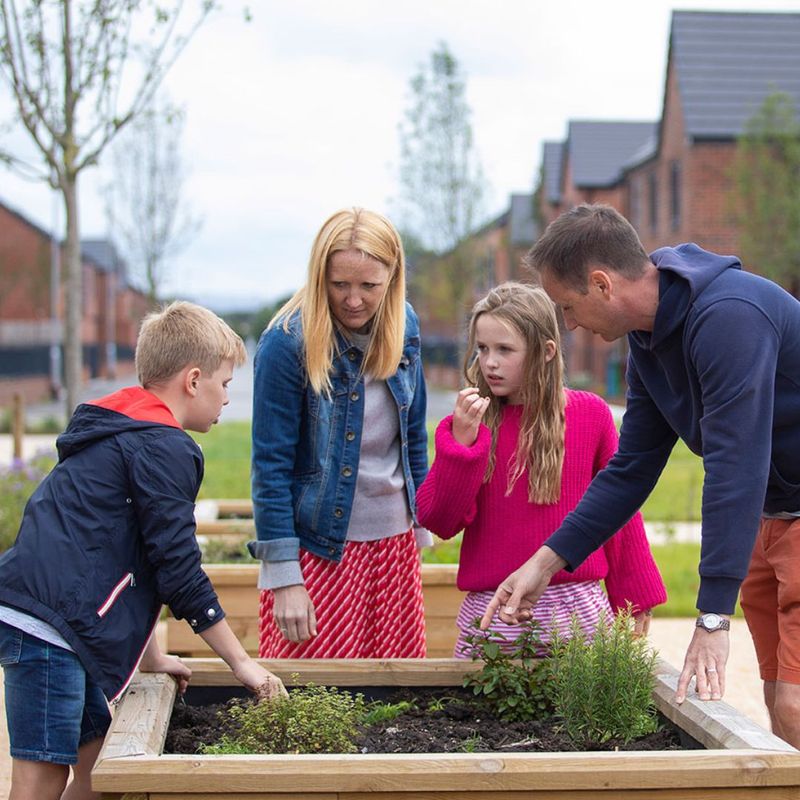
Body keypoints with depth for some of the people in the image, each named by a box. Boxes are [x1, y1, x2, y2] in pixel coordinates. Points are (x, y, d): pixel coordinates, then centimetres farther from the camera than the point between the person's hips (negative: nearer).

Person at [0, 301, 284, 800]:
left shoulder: (116, 434, 24)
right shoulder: (164, 447, -7)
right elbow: (178, 570, -9)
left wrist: (150, 658, 30)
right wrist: (241, 661, -1)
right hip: (50, 625, -10)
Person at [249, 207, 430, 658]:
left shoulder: (404, 326, 1)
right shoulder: (287, 343, -15)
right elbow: (271, 466, -13)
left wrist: (421, 525, 13)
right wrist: (283, 578, -14)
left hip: (395, 545, 5)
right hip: (320, 549, -5)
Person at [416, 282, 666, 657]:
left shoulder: (591, 414, 0)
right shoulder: (470, 420, 2)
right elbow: (437, 521, -4)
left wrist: (633, 601, 11)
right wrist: (461, 442, -15)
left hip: (575, 611, 0)